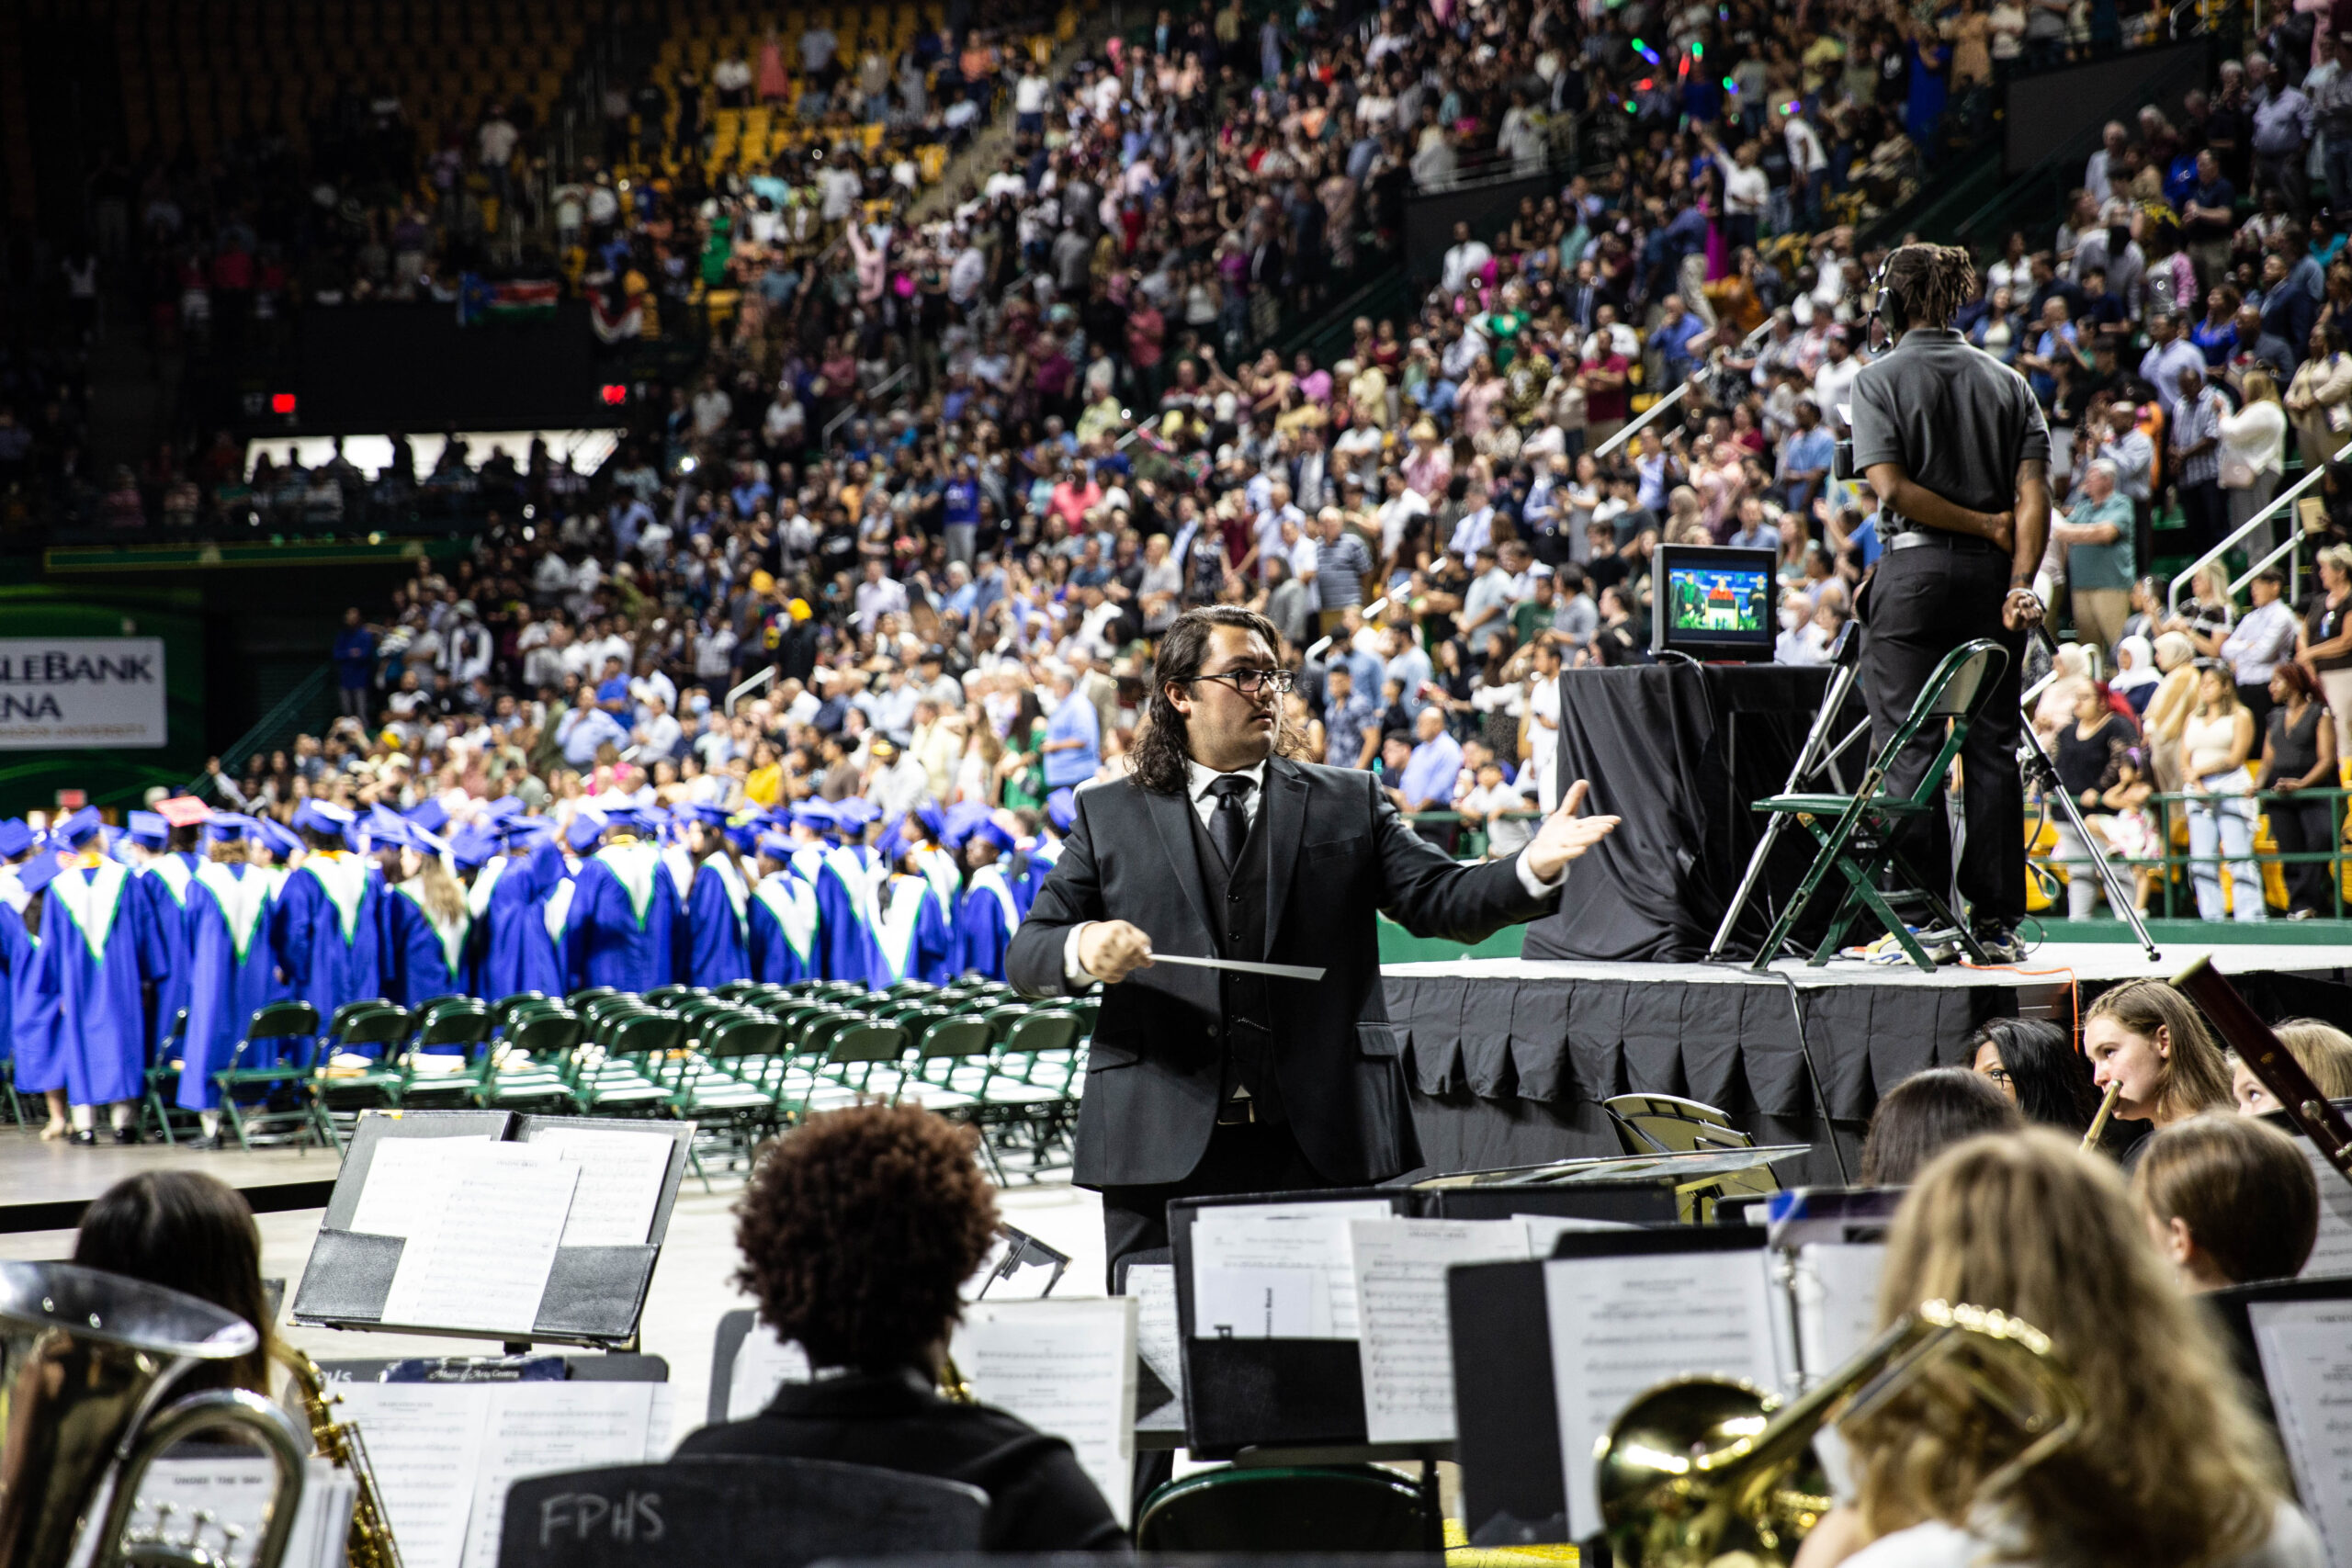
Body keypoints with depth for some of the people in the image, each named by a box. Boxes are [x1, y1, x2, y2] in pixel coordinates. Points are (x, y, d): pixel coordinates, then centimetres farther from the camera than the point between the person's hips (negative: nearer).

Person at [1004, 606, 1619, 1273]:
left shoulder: (1350, 803, 14)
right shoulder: (1109, 816, 12)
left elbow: (1440, 899, 2)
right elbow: (1025, 955, 7)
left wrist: (1534, 868, -17)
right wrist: (1082, 950, -17)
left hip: (1321, 1145, 1)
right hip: (1164, 1146, 0)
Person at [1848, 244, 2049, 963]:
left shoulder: (1880, 379, -2)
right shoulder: (2007, 381, 9)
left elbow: (1891, 485, -12)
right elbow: (2033, 493, -2)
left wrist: (1987, 525, -5)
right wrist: (2020, 579, -8)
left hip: (1915, 572, -4)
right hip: (1992, 577, 4)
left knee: (1911, 744, 0)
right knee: (1993, 745, 6)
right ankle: (1997, 920, 4)